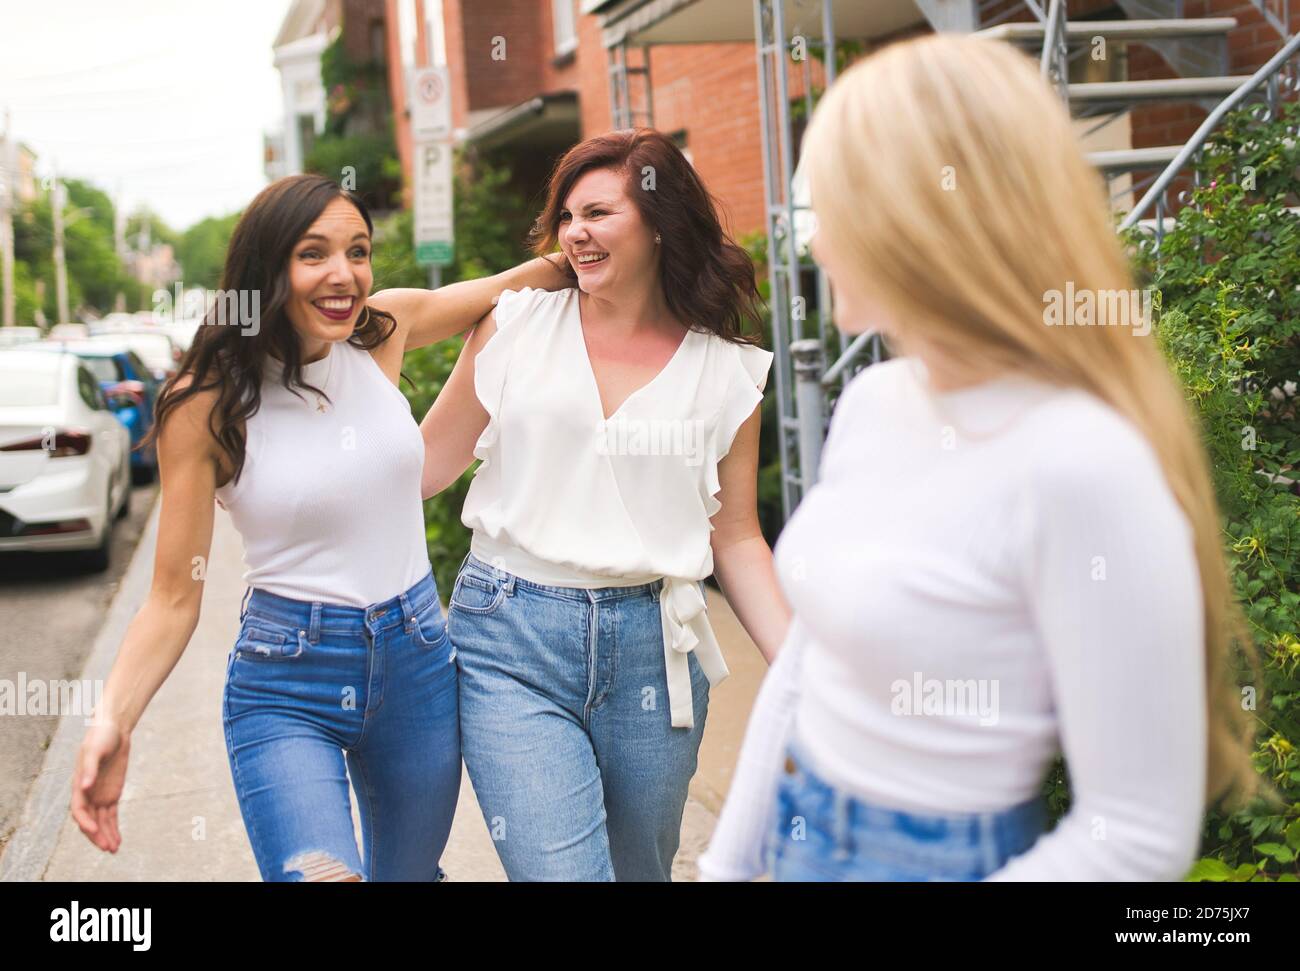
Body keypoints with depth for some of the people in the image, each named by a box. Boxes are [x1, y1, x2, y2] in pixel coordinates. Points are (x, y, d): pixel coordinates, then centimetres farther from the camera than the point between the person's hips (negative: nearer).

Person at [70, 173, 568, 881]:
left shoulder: (383, 330, -3)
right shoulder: (207, 405, -12)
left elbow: (507, 286, 16)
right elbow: (174, 599, -9)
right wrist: (112, 720, -22)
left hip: (418, 660, 4)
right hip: (288, 683, -4)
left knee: (411, 872, 19)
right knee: (323, 873, -26)